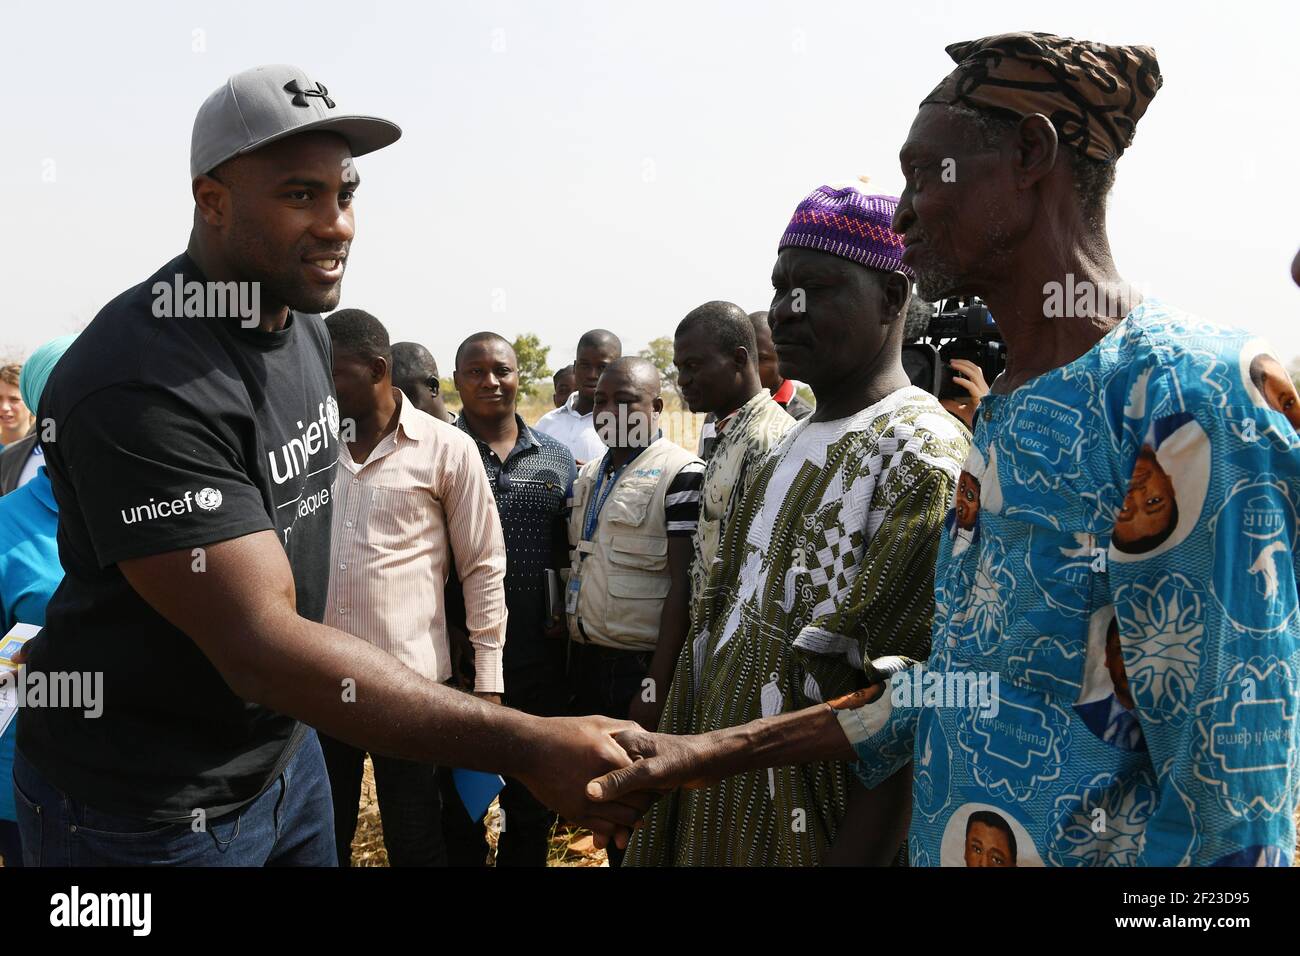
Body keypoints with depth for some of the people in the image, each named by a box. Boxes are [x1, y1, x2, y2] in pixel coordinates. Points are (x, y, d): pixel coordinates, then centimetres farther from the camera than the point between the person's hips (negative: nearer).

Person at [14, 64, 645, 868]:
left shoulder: (307, 329, 2)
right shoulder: (141, 383, -28)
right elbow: (259, 647, -33)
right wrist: (527, 747, -36)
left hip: (285, 754, 8)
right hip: (145, 809, -8)